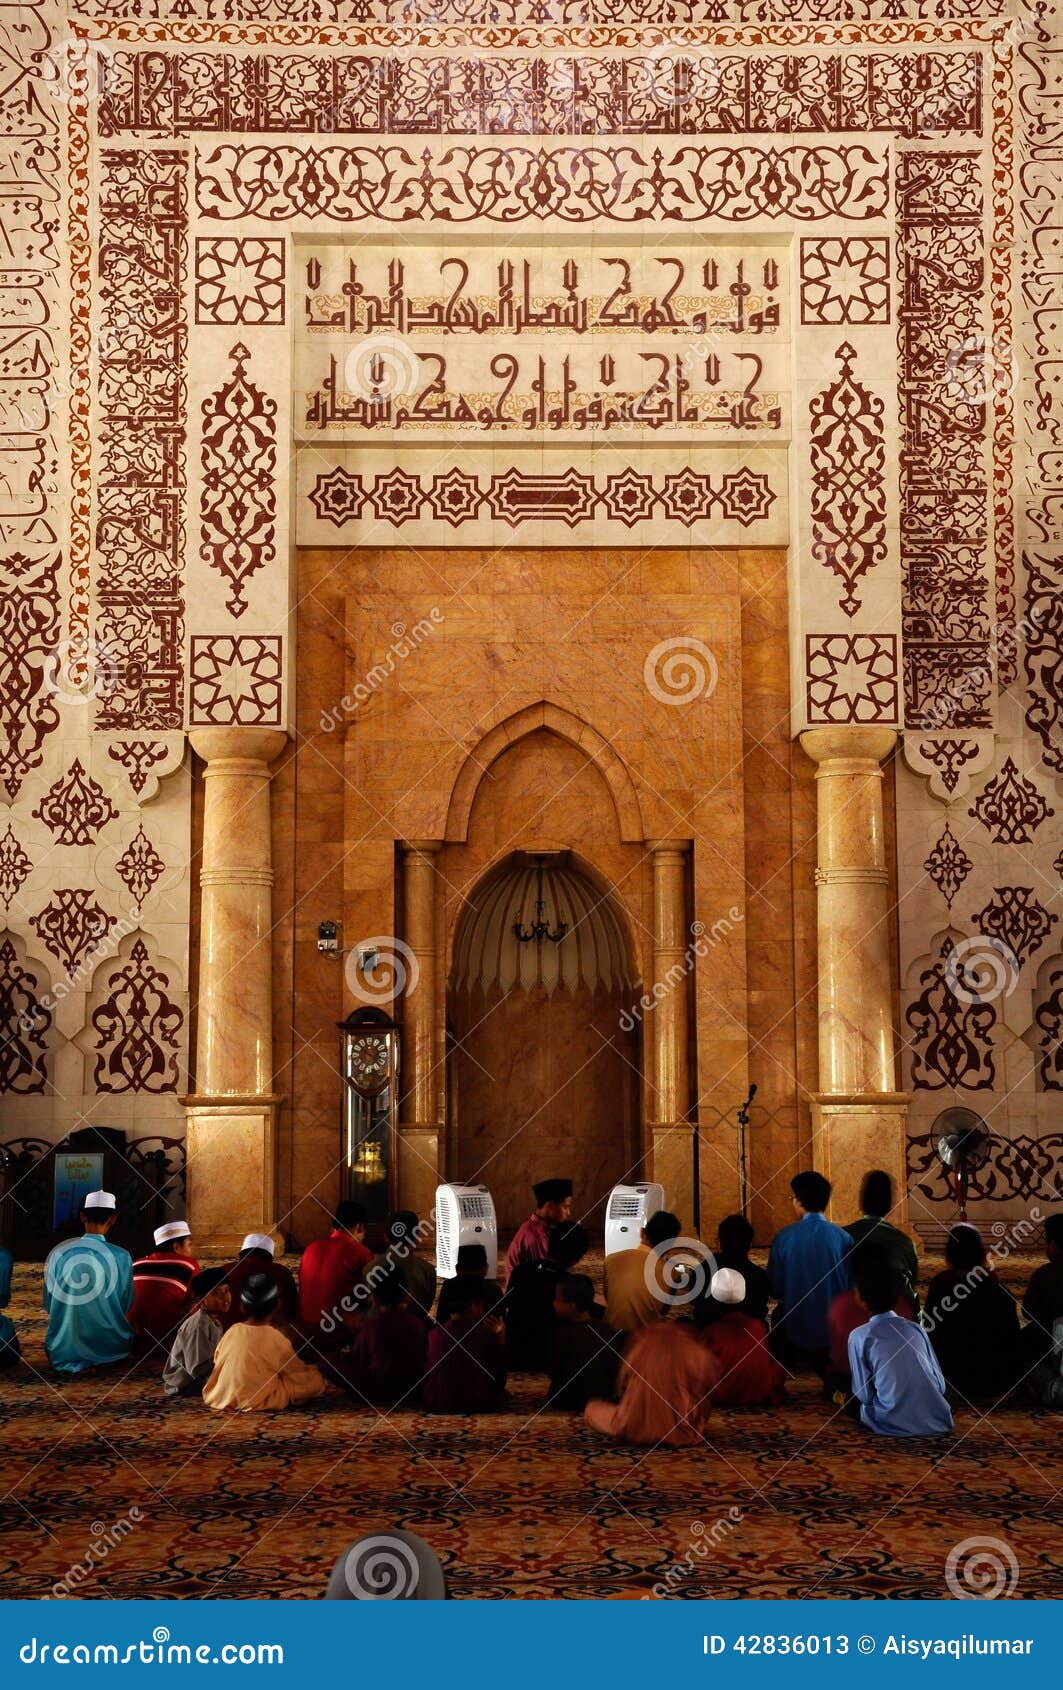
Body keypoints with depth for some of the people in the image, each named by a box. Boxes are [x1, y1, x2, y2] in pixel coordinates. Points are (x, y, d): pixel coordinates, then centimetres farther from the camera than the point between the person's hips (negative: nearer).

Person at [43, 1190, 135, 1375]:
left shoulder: (60, 1253, -6)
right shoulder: (122, 1257, -10)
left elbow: (48, 1303, 5)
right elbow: (125, 1306, 3)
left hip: (63, 1353, 2)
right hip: (108, 1351, -2)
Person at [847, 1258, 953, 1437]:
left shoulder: (859, 1337, -4)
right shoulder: (916, 1329, 8)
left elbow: (864, 1395, 0)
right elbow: (941, 1385, 9)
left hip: (896, 1427, -5)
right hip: (938, 1423, 5)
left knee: (851, 1402, 22)